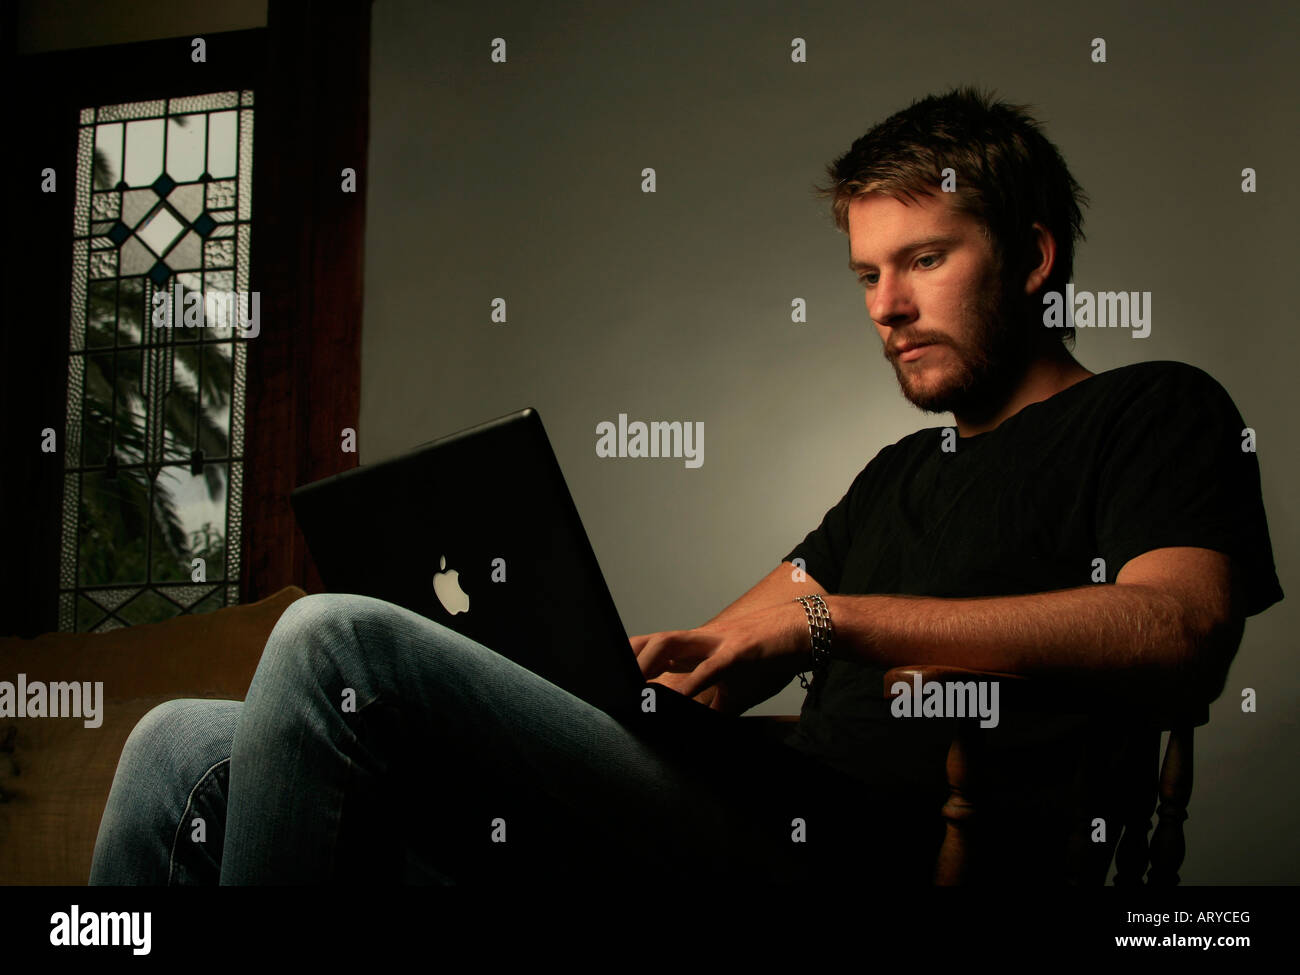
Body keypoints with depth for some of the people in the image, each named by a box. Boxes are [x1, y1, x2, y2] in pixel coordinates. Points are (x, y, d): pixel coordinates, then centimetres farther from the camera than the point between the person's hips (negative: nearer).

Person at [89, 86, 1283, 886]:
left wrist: (829, 614, -11)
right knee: (193, 751, -3)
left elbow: (1180, 628, -11)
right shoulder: (900, 475, 33)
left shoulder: (1157, 415, 10)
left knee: (337, 639, -22)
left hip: (848, 852, -8)